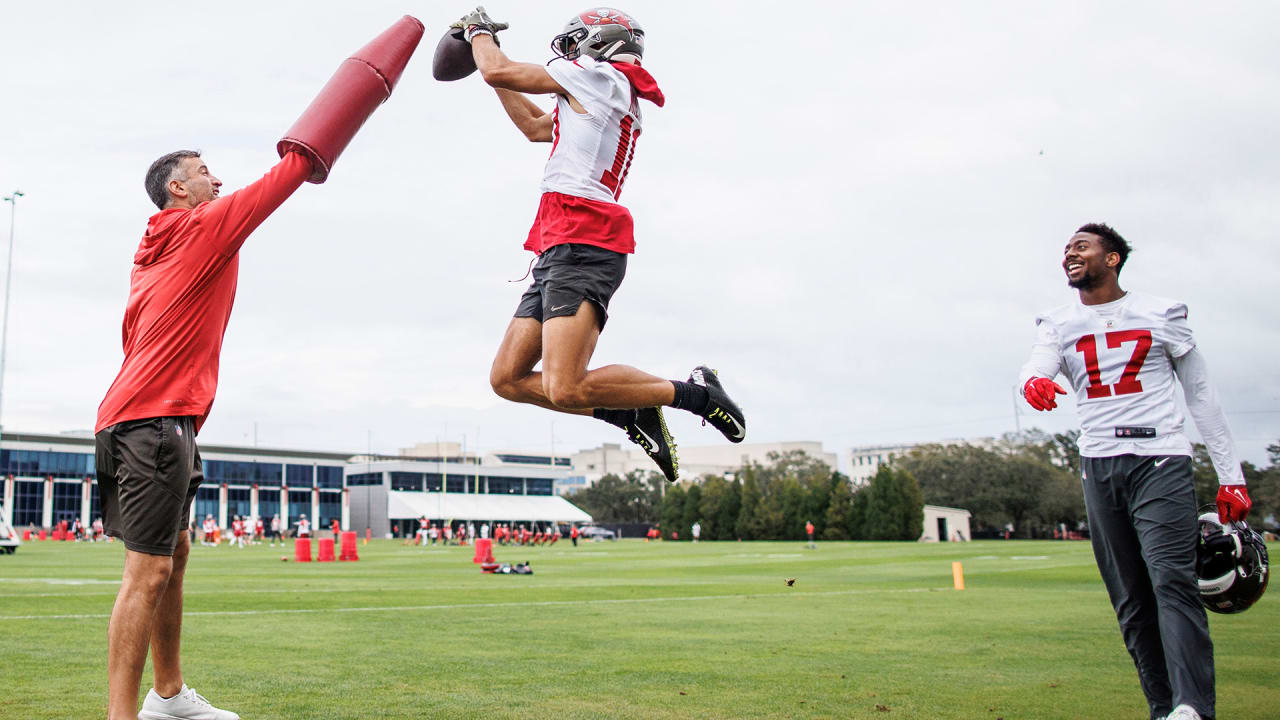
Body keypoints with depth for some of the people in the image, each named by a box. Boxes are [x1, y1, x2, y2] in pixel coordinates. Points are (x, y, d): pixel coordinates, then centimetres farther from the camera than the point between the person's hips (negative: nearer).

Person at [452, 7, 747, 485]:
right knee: (508, 379, 6)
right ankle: (632, 414, 5)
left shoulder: (598, 74, 1)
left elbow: (497, 72, 5)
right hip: (557, 253, 10)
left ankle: (690, 392, -6)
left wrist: (479, 31, 26)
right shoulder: (613, 102, 27)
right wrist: (485, 51, 43)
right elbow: (535, 126, 39)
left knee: (567, 390, -21)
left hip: (580, 245, -10)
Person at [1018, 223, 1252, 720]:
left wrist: (1230, 474, 6)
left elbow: (1201, 393, 10)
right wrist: (1033, 382, -37)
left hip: (1160, 460, -3)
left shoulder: (1161, 314, 7)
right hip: (1099, 467, 3)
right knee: (1131, 601, 3)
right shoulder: (1059, 323, 11)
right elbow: (1039, 363, -11)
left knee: (1172, 579, -19)